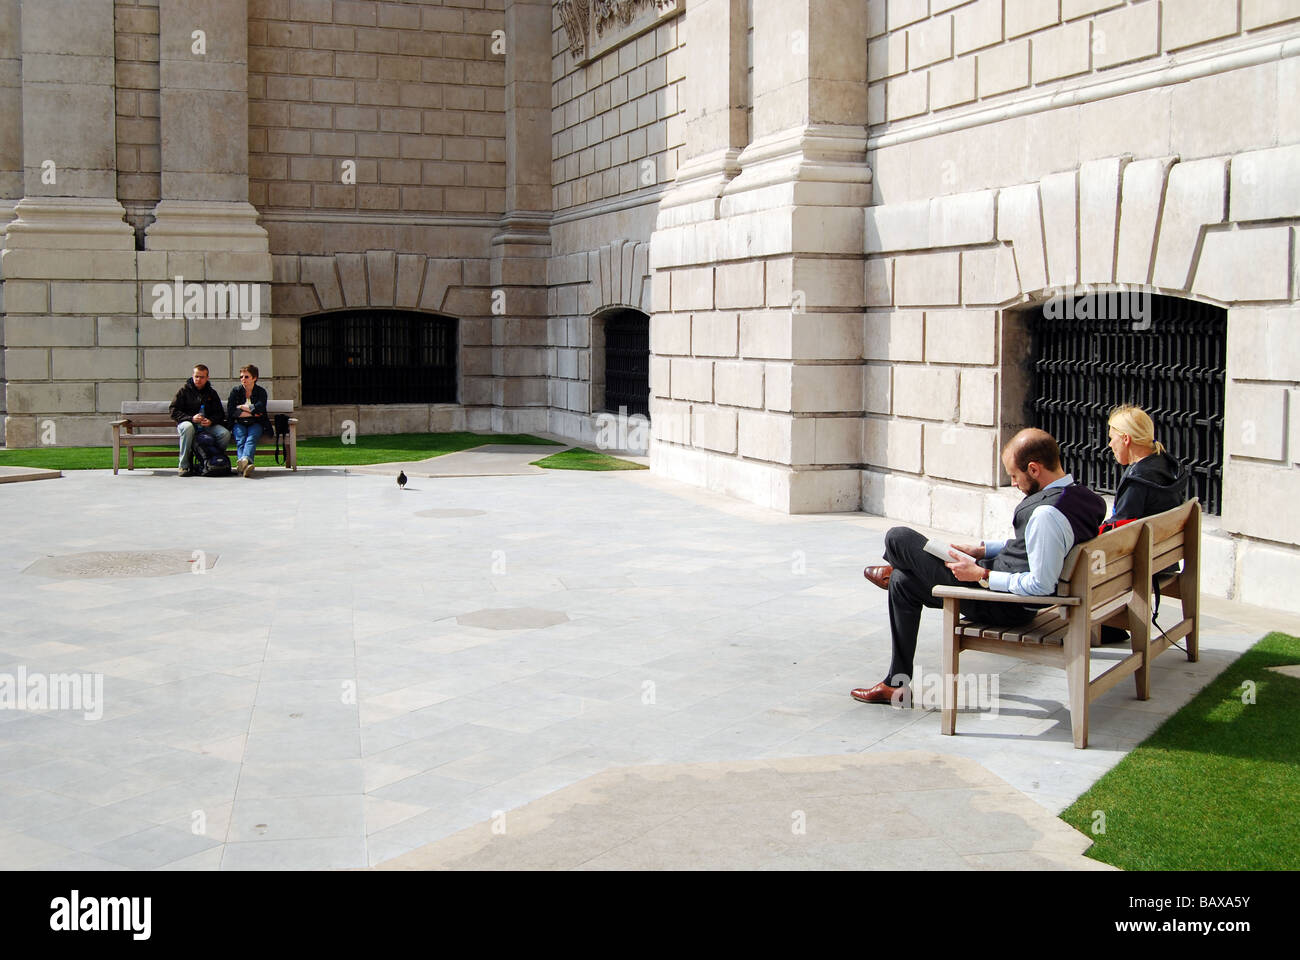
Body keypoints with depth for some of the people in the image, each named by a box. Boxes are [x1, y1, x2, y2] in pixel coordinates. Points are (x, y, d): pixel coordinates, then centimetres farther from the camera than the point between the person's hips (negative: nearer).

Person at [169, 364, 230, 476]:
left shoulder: (212, 393, 16)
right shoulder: (184, 390, 5)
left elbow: (220, 413, 14)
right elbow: (173, 410, -2)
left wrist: (211, 421, -9)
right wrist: (191, 418, -16)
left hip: (207, 425, 3)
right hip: (187, 422, -3)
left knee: (225, 433, -25)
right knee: (188, 427, -40)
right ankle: (183, 465, -33)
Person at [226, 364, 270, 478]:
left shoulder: (261, 391, 7)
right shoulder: (235, 391, 10)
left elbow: (259, 409, -12)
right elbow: (230, 412, -4)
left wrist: (241, 407, -4)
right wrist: (251, 413, -5)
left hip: (256, 424, -1)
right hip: (239, 424, 1)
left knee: (251, 438, -33)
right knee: (240, 439, -30)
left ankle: (244, 460, -62)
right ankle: (245, 465, -56)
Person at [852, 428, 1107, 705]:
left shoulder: (1047, 514, -33)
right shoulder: (1079, 494, 0)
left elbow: (1041, 585, -33)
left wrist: (981, 575, -21)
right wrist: (984, 549, 12)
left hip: (1002, 605, -11)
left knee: (898, 537, 0)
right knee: (903, 582, 23)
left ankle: (891, 572, 37)